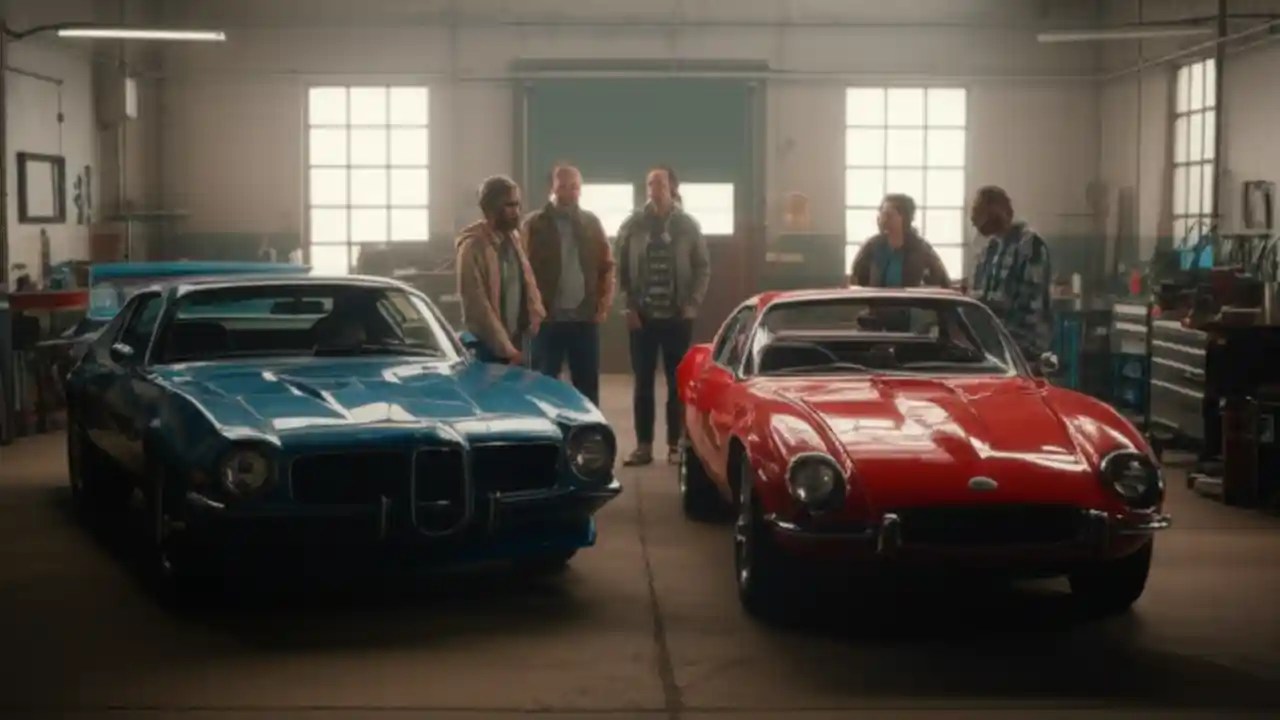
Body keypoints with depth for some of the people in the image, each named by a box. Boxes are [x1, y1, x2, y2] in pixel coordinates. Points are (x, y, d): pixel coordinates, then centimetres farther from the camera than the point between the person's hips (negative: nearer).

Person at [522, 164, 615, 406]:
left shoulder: (592, 223, 10)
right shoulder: (534, 224, -2)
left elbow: (607, 265, 11)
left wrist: (604, 302, 1)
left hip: (585, 317, 3)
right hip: (548, 318, -3)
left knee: (588, 384, 9)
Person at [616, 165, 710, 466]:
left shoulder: (688, 225, 2)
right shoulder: (633, 224, 2)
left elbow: (703, 268, 4)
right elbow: (621, 267, 2)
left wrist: (692, 304, -6)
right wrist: (629, 306, -5)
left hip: (677, 317, 0)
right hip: (642, 316, 0)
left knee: (677, 382, 3)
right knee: (643, 383, 2)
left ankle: (675, 445, 9)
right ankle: (643, 445, 7)